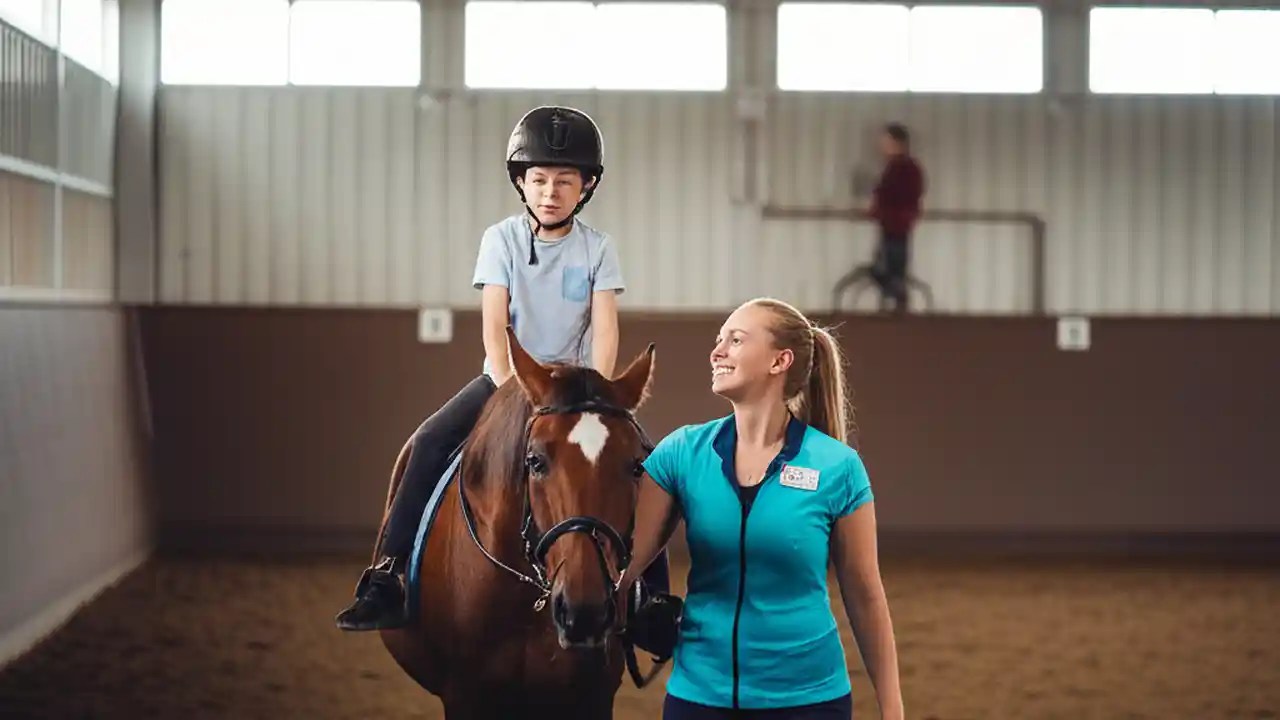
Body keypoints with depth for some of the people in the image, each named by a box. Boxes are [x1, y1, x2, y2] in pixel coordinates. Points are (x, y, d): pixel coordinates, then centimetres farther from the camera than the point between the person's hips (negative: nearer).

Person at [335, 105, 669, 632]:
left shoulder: (597, 249, -3)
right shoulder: (501, 239, -5)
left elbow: (605, 330, -11)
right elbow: (494, 326, -12)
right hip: (507, 376, -1)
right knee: (429, 444, -22)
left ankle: (652, 595, -6)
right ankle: (386, 580, -21)